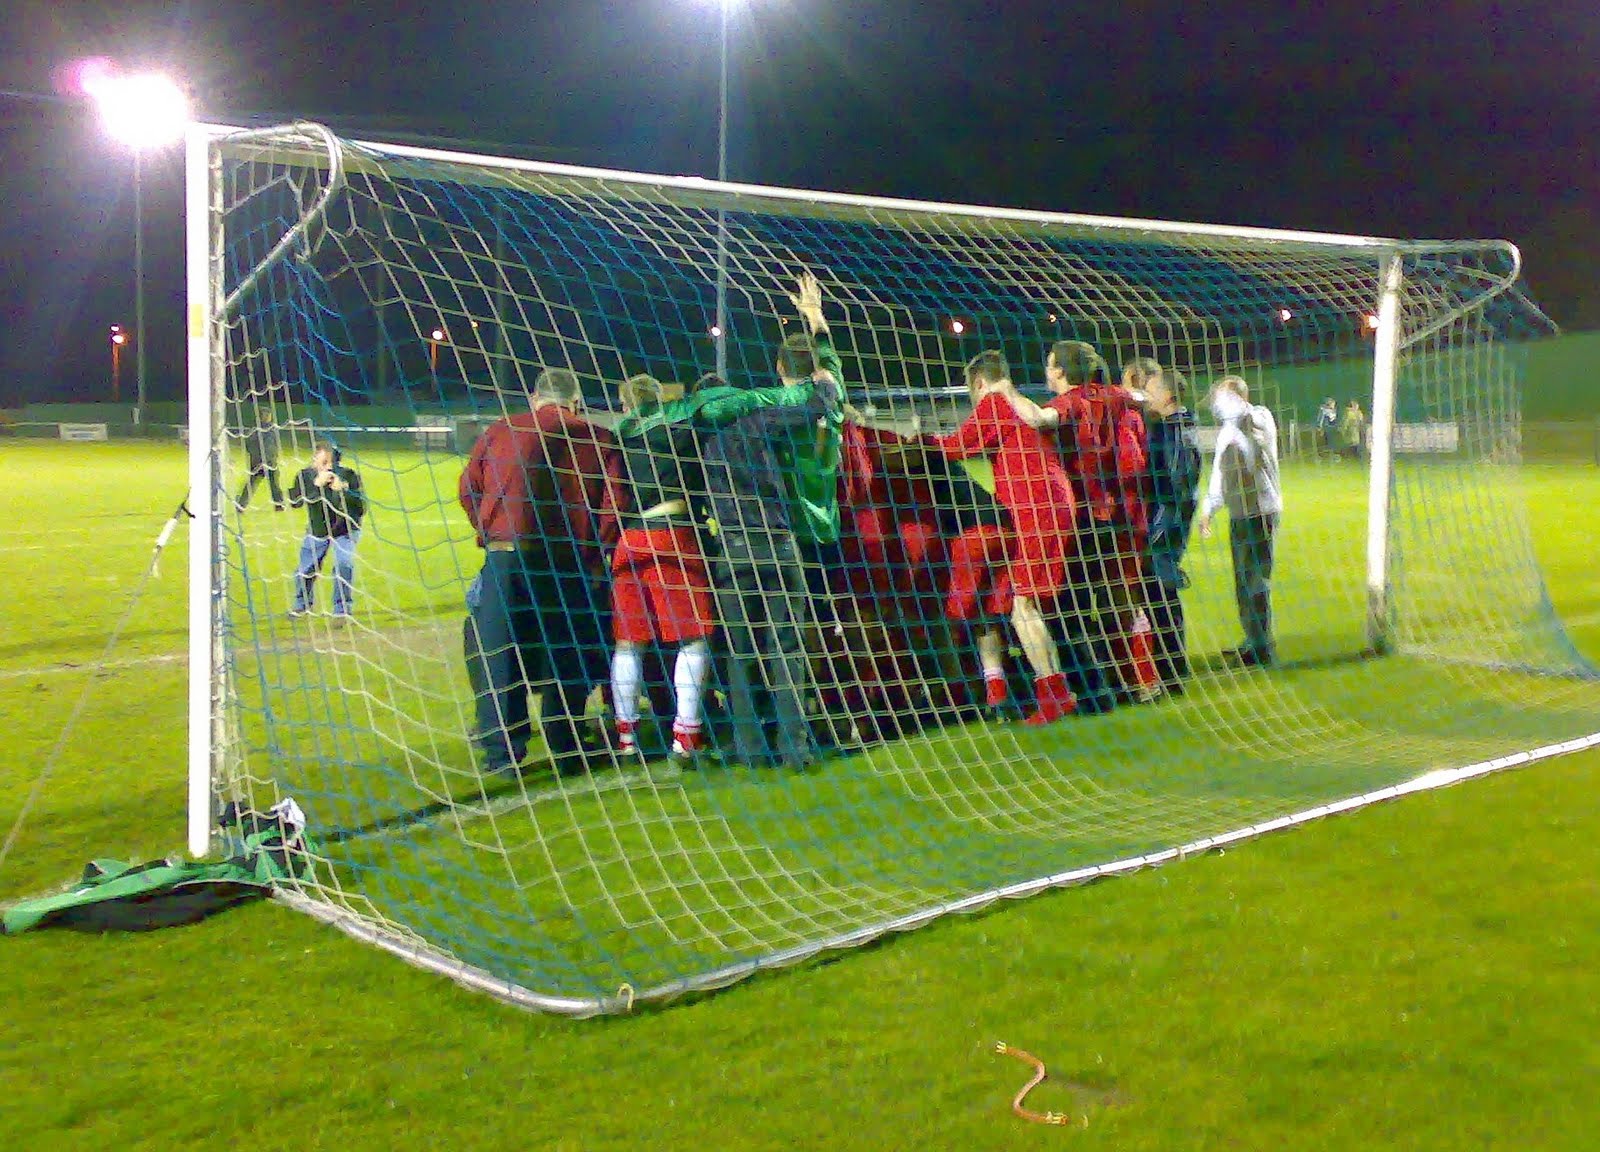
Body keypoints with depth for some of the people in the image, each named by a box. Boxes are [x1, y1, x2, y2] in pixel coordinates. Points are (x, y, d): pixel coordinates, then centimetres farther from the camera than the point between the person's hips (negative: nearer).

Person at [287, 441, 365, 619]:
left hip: (344, 530, -3)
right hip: (317, 529, 3)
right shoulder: (306, 476, -12)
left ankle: (342, 609, -6)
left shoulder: (348, 475, -19)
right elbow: (294, 501, -25)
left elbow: (361, 508, -23)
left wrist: (342, 491, -37)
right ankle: (302, 604, 34)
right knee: (305, 569, 5)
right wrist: (316, 484, -34)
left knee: (344, 566, -21)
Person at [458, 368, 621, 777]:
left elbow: (468, 489, 10)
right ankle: (565, 751, 14)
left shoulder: (498, 432, 7)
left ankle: (503, 750, 8)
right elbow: (613, 504, -3)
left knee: (500, 655, 8)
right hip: (571, 566, 0)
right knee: (565, 658, 10)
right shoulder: (599, 440, 3)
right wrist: (595, 556, 5)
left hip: (505, 559, 0)